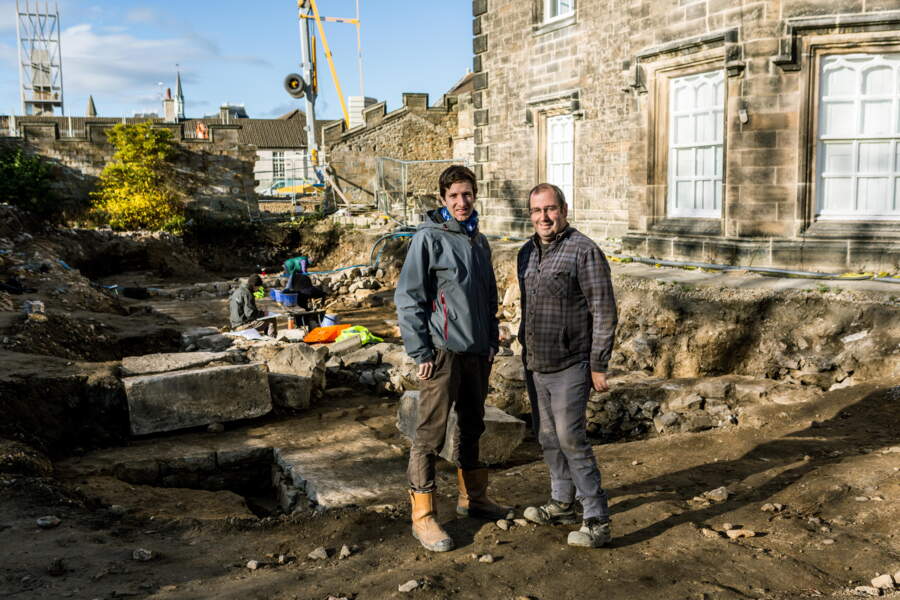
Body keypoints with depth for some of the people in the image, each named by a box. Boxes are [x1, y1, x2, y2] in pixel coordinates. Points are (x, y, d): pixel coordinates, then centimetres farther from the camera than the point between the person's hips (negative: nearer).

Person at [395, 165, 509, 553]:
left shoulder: (479, 241, 13)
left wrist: (492, 341, 13)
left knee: (472, 426, 18)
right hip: (443, 351, -7)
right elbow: (408, 297, -12)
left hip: (477, 352, 7)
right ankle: (423, 516, 6)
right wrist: (421, 352, -15)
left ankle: (472, 498, 34)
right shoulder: (429, 238, -8)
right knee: (431, 434, -3)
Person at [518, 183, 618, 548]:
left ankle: (597, 521, 1)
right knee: (548, 437, 15)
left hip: (570, 366, -8)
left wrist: (598, 366, -15)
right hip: (535, 365, 8)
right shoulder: (527, 253, 10)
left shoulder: (584, 251, -13)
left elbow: (604, 312, -14)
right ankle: (562, 504, 30)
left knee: (570, 439, -8)